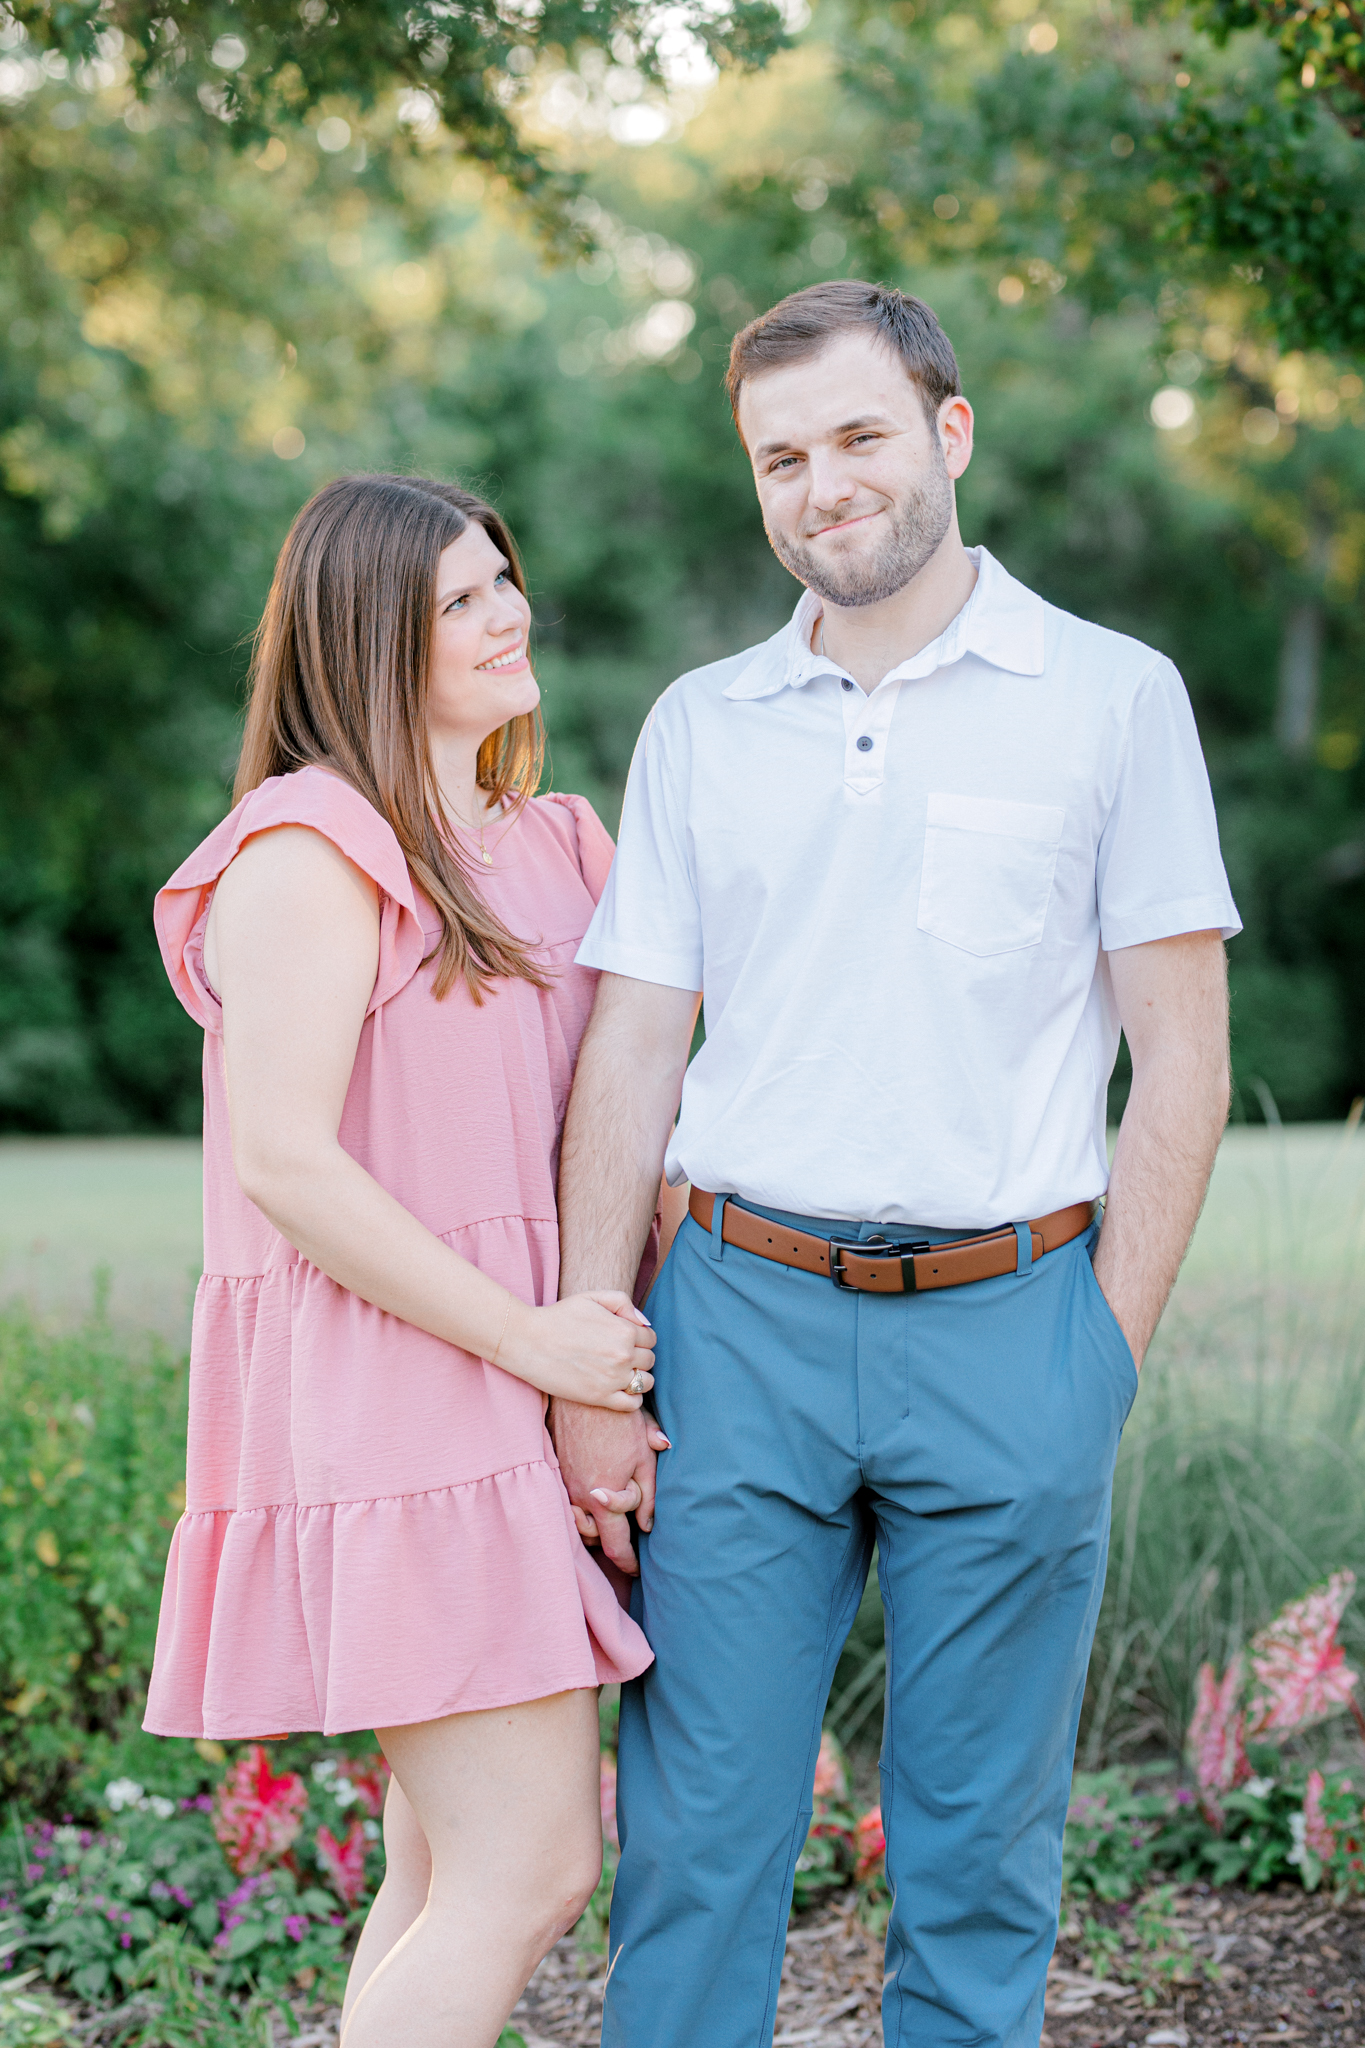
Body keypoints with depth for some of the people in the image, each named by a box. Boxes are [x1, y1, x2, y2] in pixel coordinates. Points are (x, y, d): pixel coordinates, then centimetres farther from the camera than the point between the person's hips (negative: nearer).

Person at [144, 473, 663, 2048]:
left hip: (499, 1406, 9)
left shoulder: (549, 845, 17)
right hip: (381, 1399, -9)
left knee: (452, 1875, 11)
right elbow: (283, 1164, -18)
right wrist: (530, 1341, -16)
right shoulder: (314, 852, -11)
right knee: (529, 1869, -10)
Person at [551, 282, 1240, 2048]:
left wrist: (1105, 1356, -5)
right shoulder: (700, 725, 10)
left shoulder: (1112, 699, 2)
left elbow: (1182, 1065, 1)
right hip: (743, 1315, 2)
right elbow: (627, 1061, 9)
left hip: (1004, 1323, -2)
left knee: (978, 1854, 7)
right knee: (697, 1833, 3)